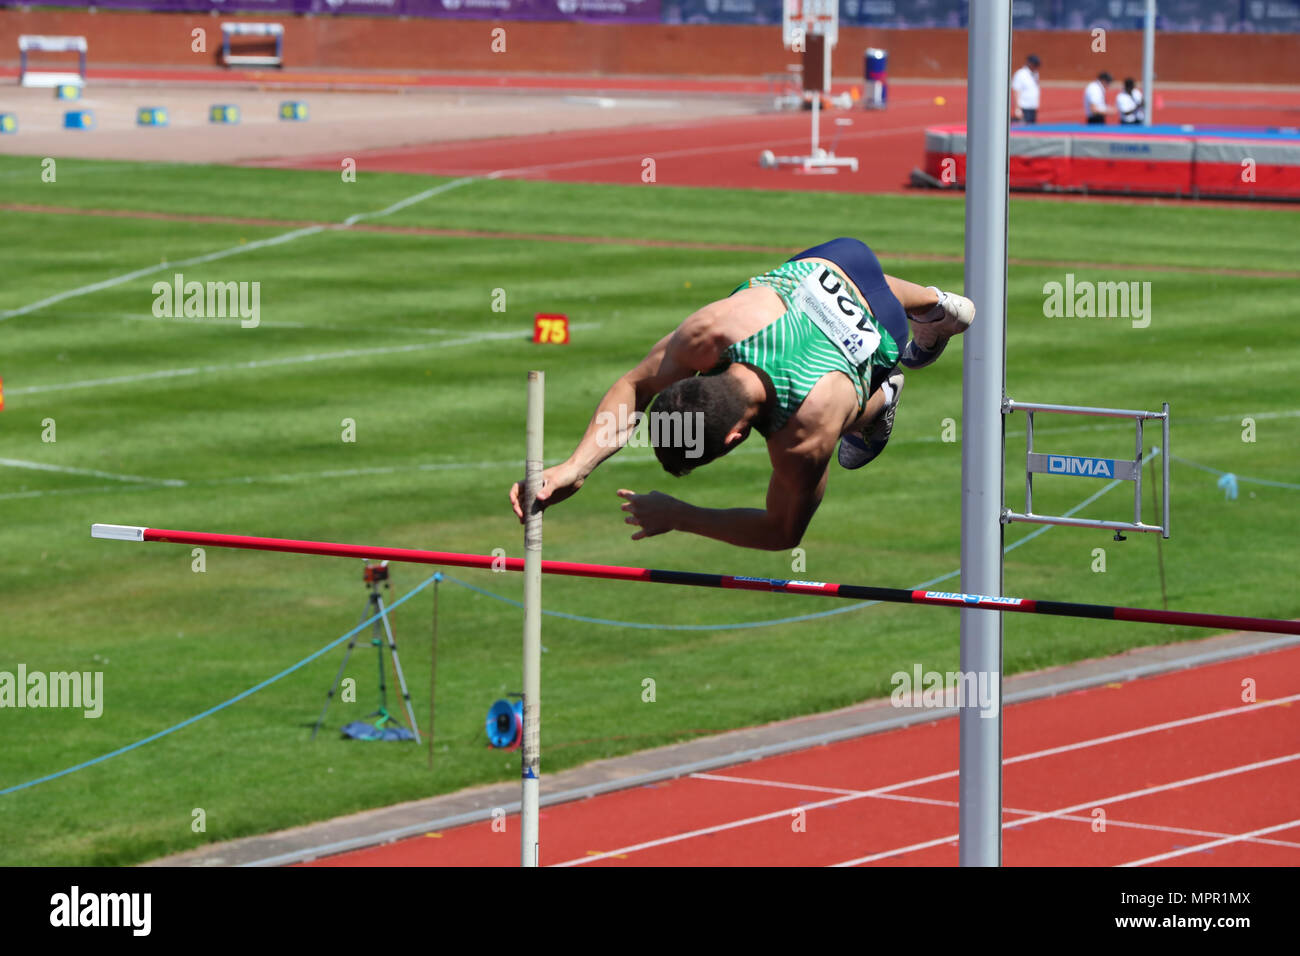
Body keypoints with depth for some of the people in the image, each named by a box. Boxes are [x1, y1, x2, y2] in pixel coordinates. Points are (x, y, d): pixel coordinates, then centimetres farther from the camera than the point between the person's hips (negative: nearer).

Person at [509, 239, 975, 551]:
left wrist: (678, 517, -34)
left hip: (879, 335, -3)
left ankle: (880, 397, 44)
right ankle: (935, 304, 69)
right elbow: (635, 386, -26)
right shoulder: (708, 332, -44)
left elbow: (785, 532, -32)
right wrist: (573, 468, -40)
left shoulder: (804, 439, -51)